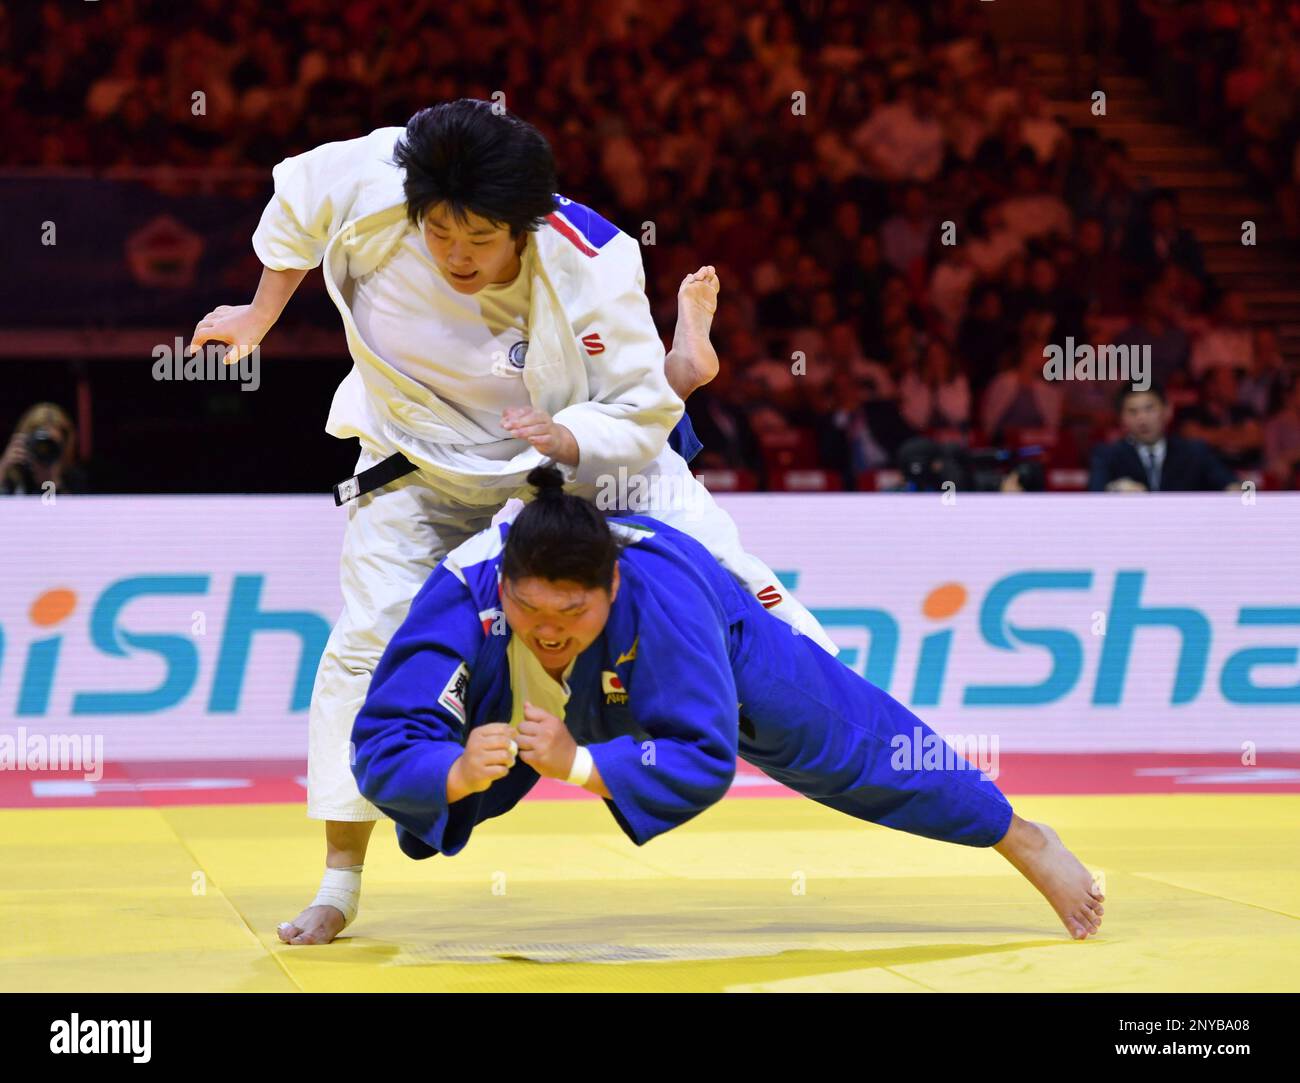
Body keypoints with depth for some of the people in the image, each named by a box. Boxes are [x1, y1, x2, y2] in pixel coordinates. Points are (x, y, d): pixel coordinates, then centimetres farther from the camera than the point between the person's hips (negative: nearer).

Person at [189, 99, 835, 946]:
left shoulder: (593, 266, -32)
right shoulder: (366, 190, -30)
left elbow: (638, 416, -23)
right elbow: (297, 196, -6)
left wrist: (565, 437, -44)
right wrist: (261, 314, 2)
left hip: (576, 452, 0)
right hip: (424, 467, 1)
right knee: (368, 641, -8)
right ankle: (340, 888, 5)